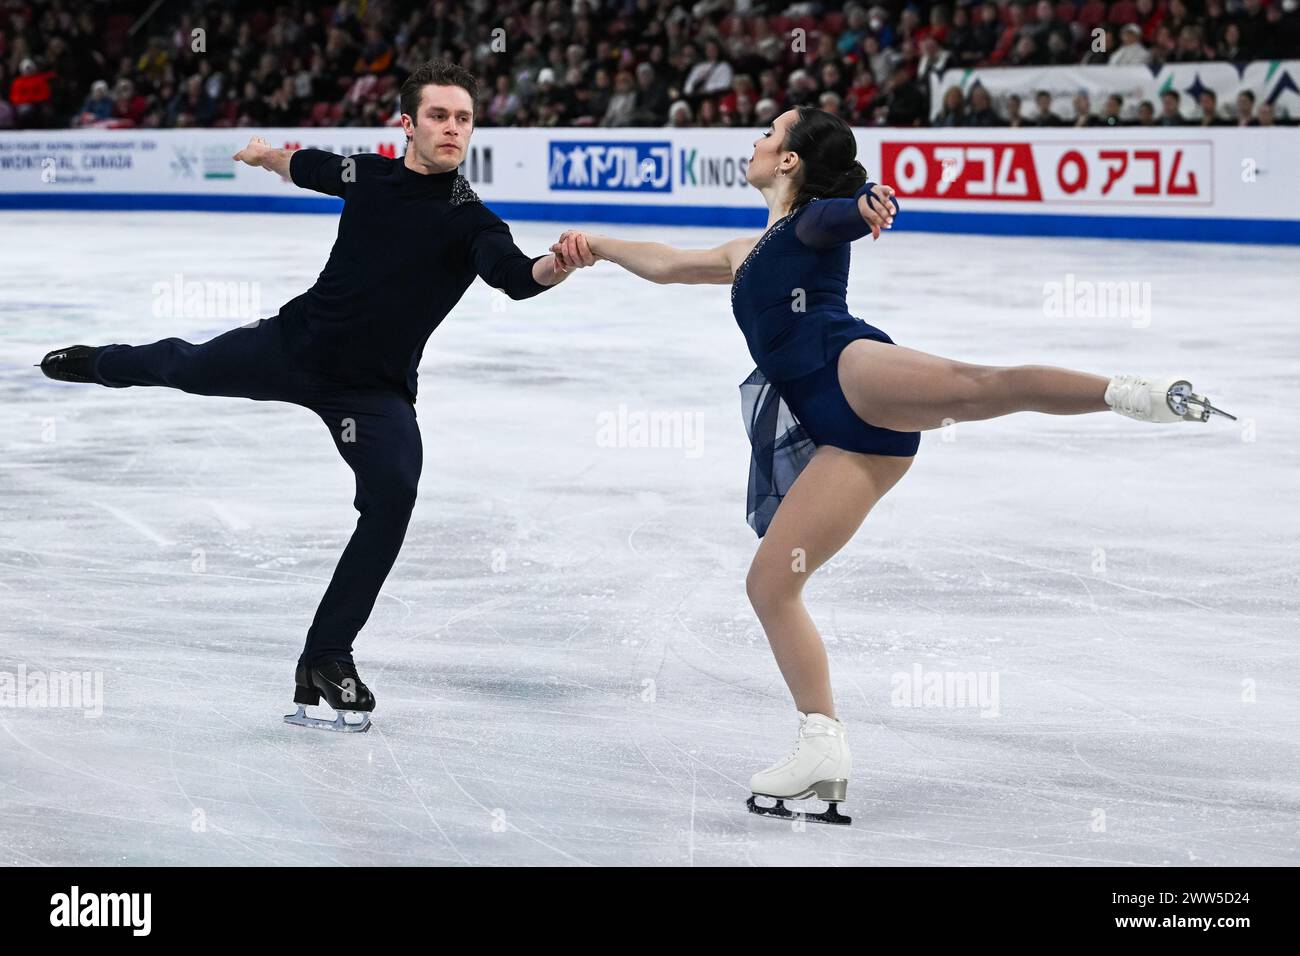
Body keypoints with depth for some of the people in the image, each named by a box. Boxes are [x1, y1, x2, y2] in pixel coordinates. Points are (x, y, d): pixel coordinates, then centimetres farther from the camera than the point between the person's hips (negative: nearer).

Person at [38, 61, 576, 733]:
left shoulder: (470, 222, -19)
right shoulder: (367, 174, -8)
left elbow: (515, 275, -40)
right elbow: (303, 165, 16)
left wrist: (556, 265, -59)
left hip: (374, 392, -3)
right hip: (296, 344, 3)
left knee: (393, 495, -25)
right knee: (186, 367, 24)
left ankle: (326, 657, -12)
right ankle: (96, 364, 63)